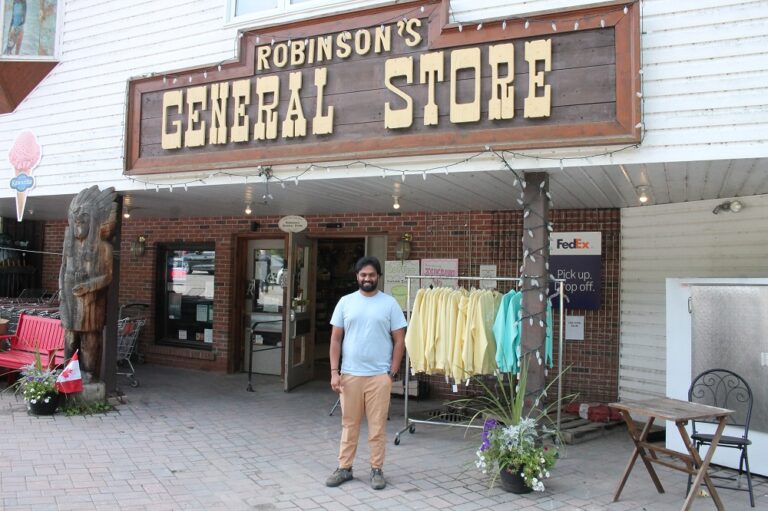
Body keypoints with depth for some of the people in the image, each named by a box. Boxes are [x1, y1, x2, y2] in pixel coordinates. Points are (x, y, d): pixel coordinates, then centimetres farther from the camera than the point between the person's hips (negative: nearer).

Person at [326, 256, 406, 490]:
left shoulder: (389, 303, -1)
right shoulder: (345, 302, 3)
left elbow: (399, 340, 0)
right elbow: (335, 339, 4)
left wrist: (392, 372, -6)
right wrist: (334, 372, -3)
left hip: (380, 375, -1)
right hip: (349, 374, 2)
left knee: (377, 425, 6)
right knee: (349, 424, 11)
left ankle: (376, 470, 18)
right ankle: (344, 468, 22)